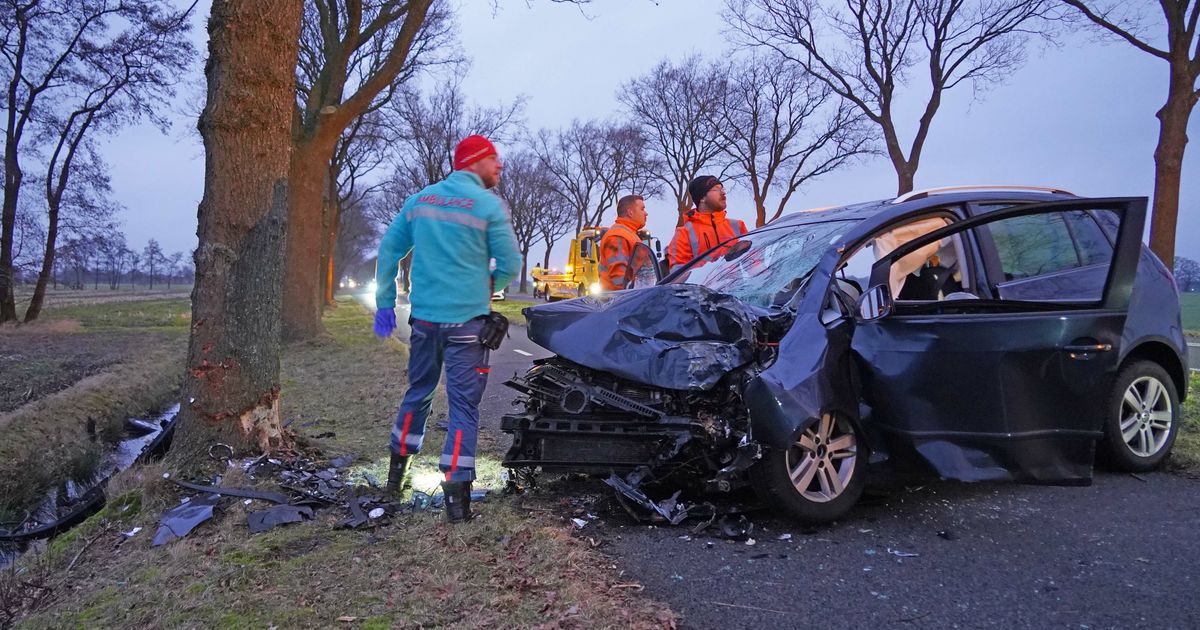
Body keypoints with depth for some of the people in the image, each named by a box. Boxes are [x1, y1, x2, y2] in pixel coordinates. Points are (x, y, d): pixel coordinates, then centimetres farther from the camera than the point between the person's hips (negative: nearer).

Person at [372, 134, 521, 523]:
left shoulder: (419, 200, 8)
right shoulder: (489, 205, -8)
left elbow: (388, 250, 10)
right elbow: (511, 266, -8)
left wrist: (385, 302, 17)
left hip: (424, 317, 6)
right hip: (467, 321, -5)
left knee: (417, 393, 21)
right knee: (463, 405, 0)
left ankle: (397, 470, 34)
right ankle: (456, 493, 0)